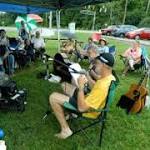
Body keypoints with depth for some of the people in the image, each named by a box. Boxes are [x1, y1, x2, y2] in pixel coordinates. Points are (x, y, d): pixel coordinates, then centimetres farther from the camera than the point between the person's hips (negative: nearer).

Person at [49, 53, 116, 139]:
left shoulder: (102, 86, -37)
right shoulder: (110, 77, -7)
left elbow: (81, 108, -33)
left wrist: (81, 86, -28)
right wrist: (87, 77, 1)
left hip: (87, 109, -9)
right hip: (89, 100, 9)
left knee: (53, 97, -12)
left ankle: (65, 130, -3)